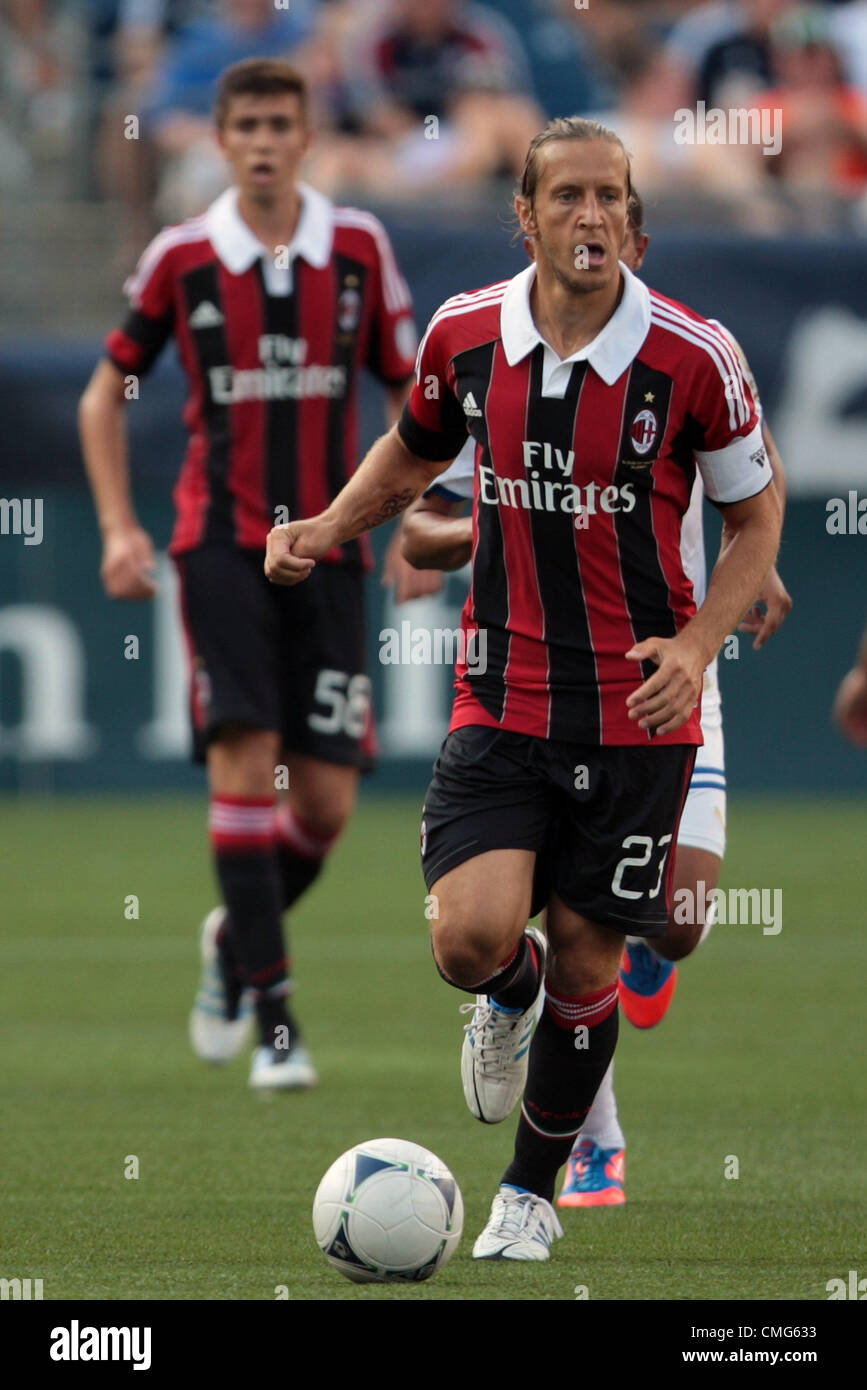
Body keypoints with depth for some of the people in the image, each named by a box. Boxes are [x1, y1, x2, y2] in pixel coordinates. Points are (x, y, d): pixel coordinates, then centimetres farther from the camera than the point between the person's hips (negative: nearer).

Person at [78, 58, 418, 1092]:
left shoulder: (358, 248, 3)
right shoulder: (181, 258, 0)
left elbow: (409, 389, 10)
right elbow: (107, 392, 11)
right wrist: (119, 528, 1)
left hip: (327, 550, 2)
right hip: (222, 539, -2)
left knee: (325, 804, -1)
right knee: (245, 755, -17)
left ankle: (238, 940, 30)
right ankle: (272, 1015, -13)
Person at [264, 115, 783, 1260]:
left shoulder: (691, 357, -11)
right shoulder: (464, 335, -4)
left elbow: (757, 512, 2)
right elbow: (418, 449, 18)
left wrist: (698, 643, -12)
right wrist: (327, 530, 1)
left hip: (638, 709, -1)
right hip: (501, 696, 1)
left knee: (585, 965, 5)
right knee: (473, 939, -16)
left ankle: (532, 1194, 26)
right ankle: (511, 994, 23)